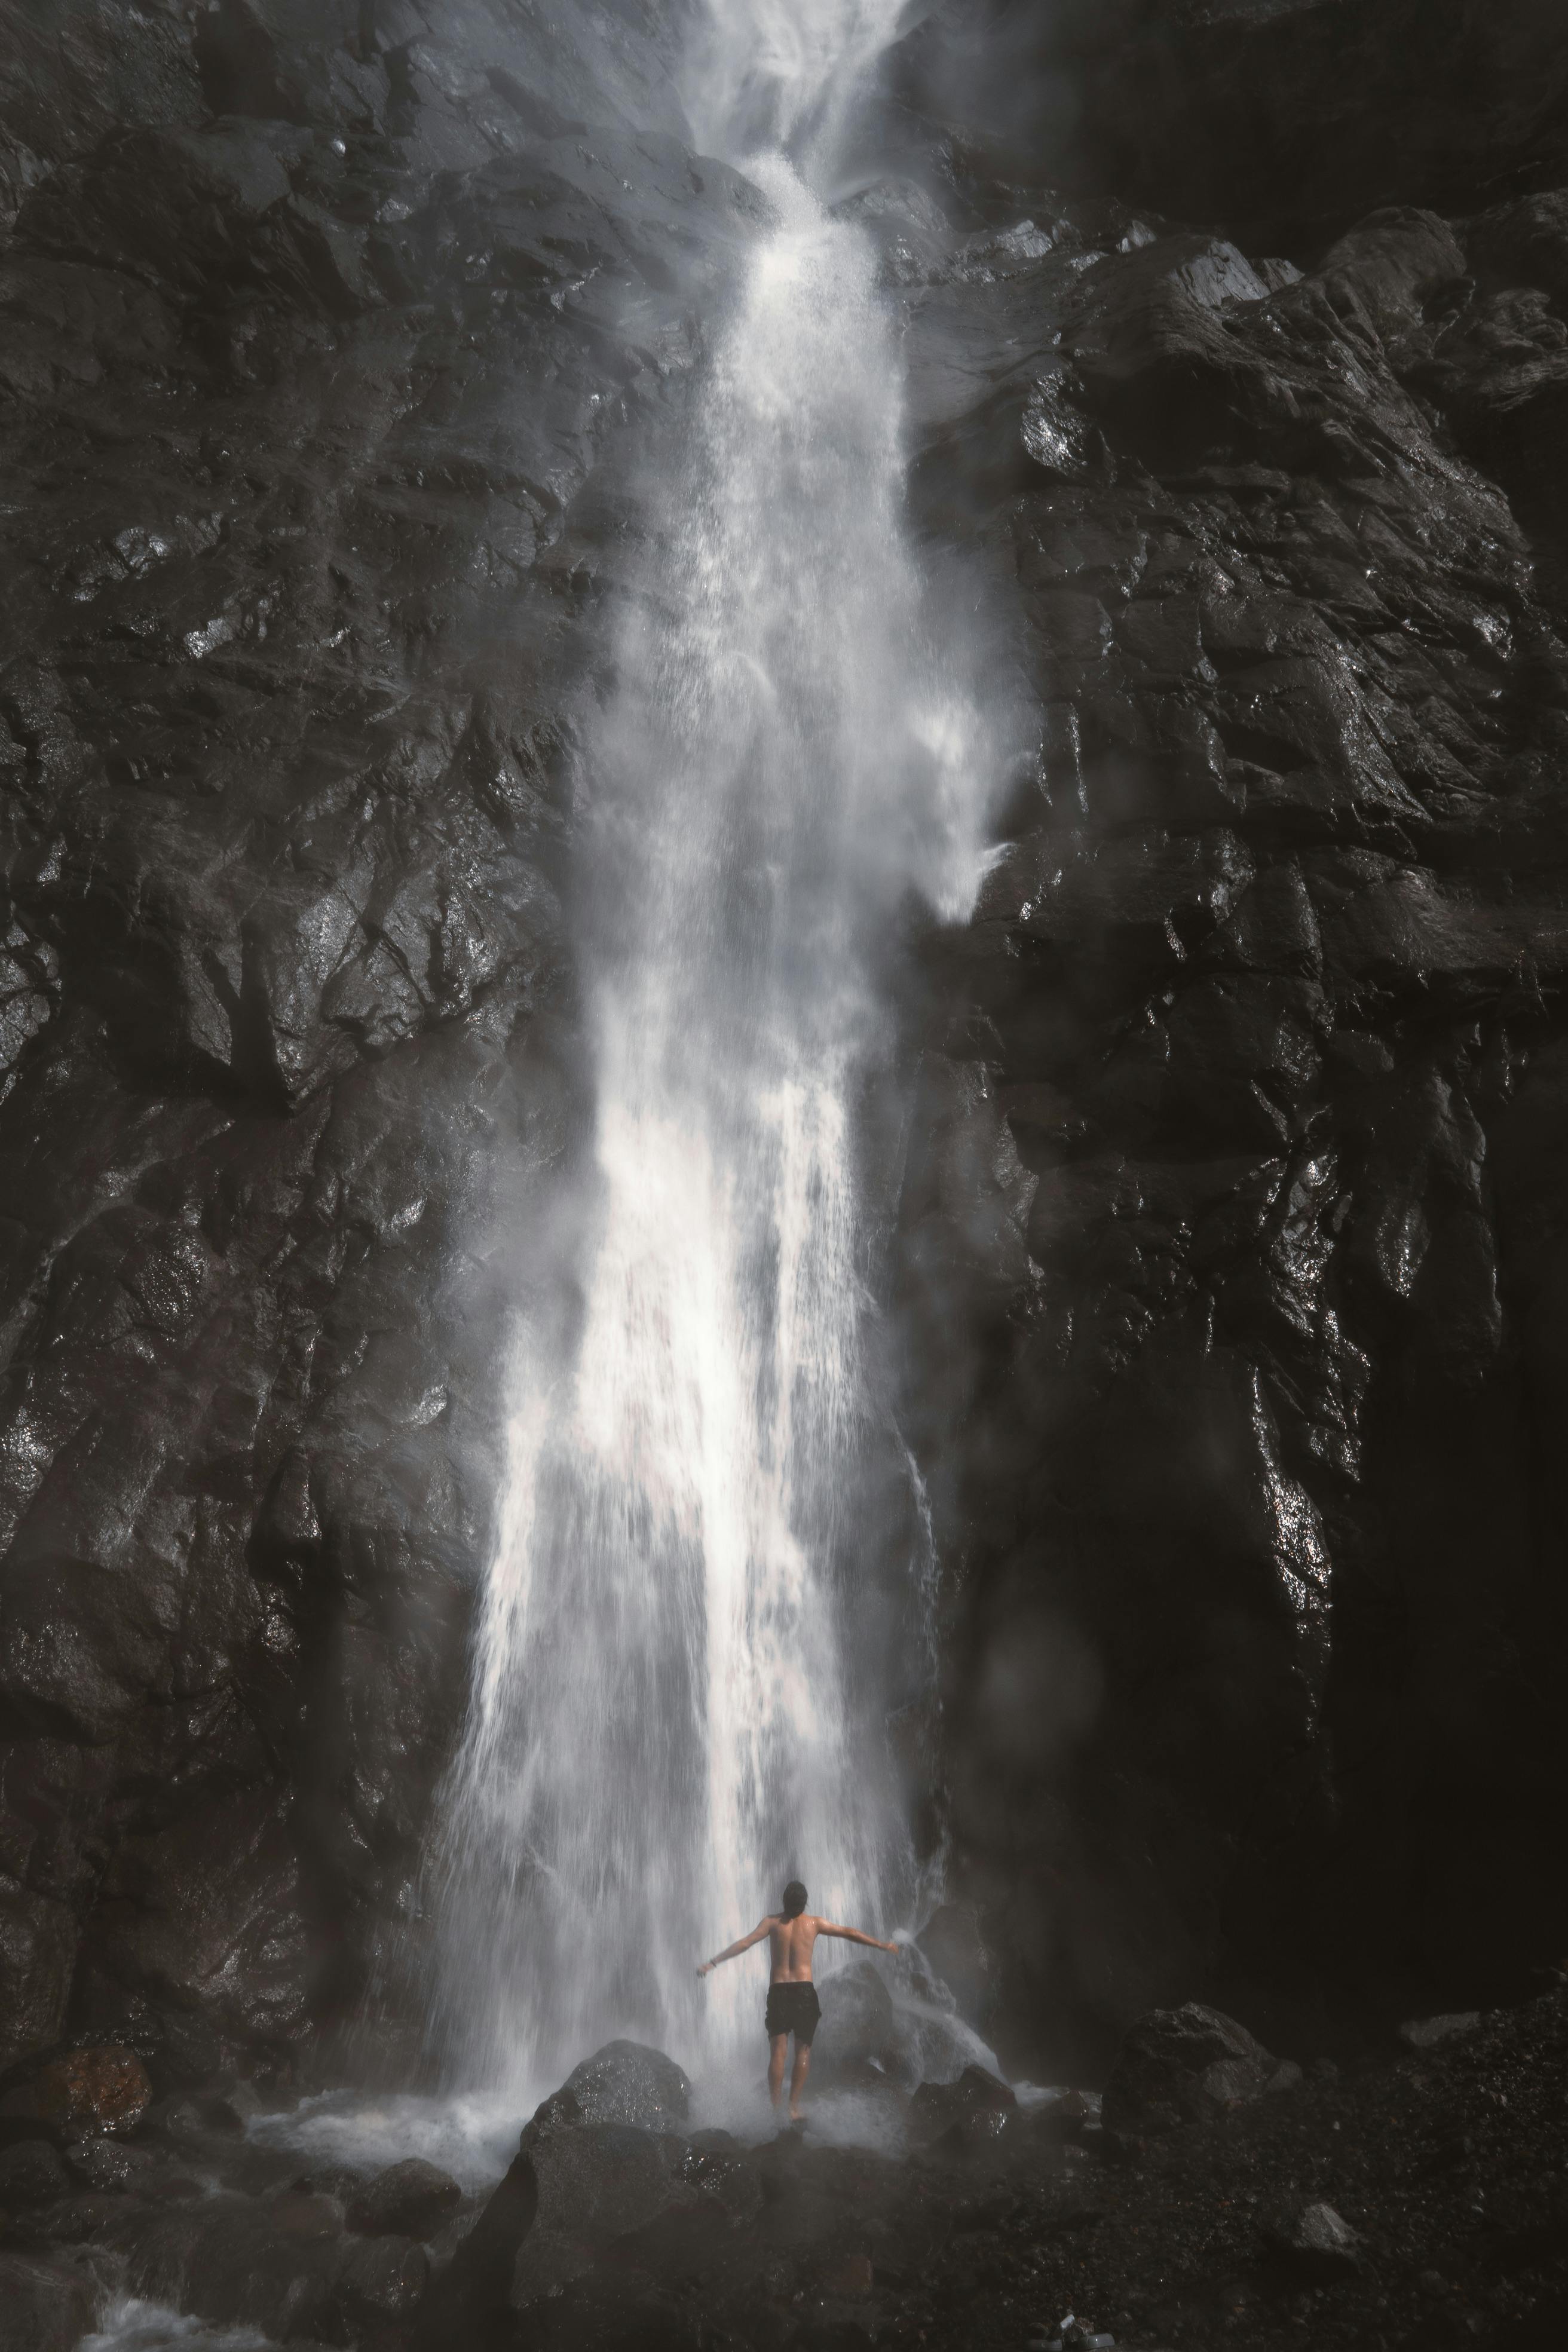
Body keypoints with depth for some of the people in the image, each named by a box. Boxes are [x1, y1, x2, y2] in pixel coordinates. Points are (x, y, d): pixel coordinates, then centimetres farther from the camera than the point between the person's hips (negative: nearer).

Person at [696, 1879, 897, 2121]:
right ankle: (794, 2107, 4)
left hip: (778, 1990, 0)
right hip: (804, 1990, 0)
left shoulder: (773, 1922, -3)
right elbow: (850, 1934, 7)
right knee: (803, 2050, 9)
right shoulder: (814, 1923, 0)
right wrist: (884, 1946, 17)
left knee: (777, 2051, 4)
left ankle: (775, 2108, 0)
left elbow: (745, 1943, -8)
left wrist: (712, 1963, -5)